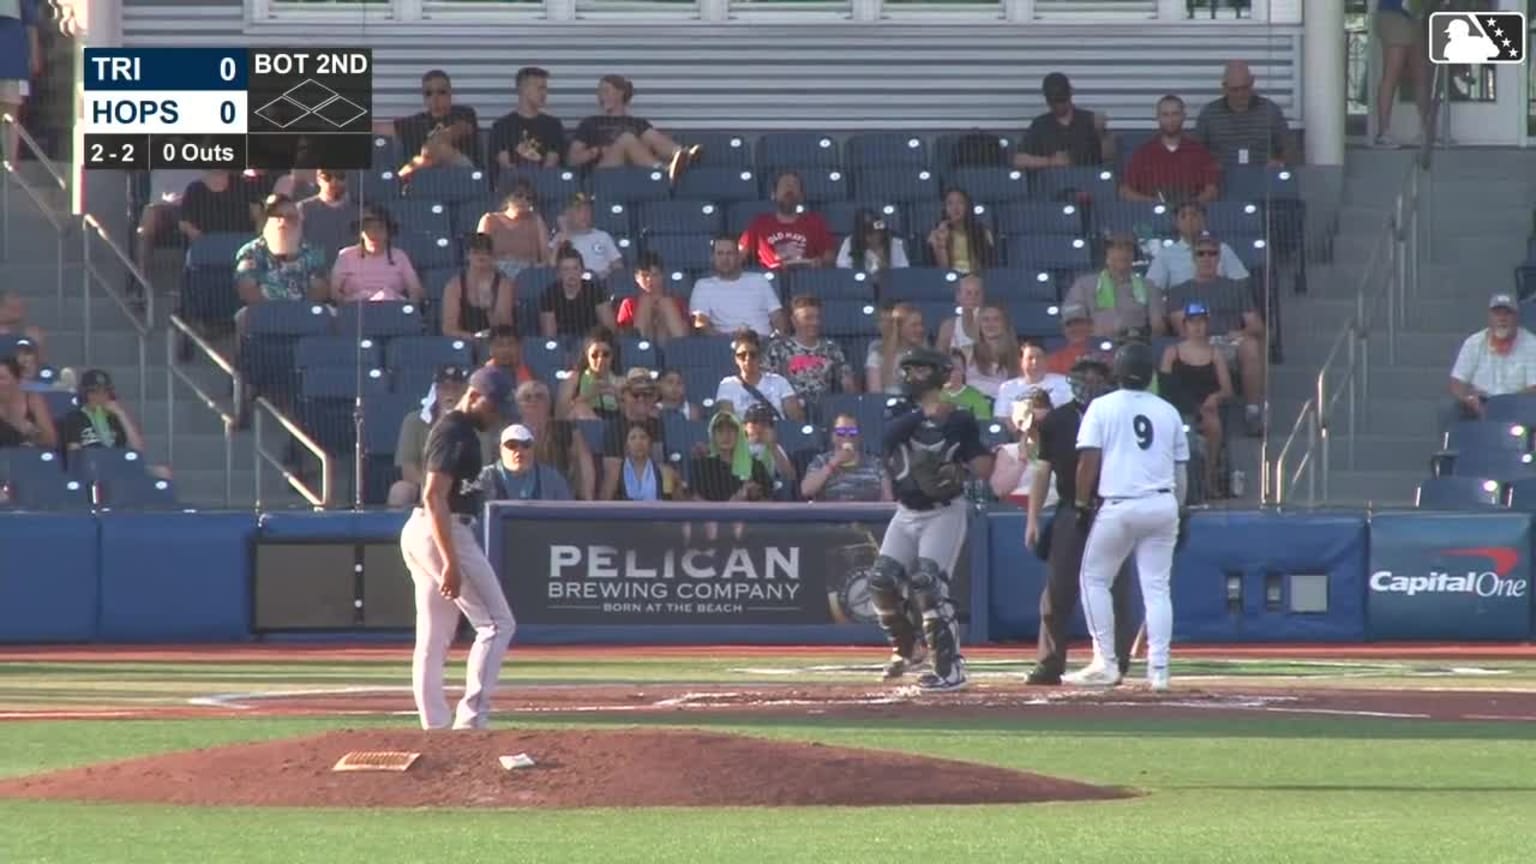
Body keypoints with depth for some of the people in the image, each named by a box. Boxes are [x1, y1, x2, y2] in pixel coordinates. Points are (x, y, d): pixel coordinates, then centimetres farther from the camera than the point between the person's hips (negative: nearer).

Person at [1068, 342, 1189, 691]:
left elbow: (1089, 460, -6)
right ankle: (1158, 669, 0)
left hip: (1117, 506, -3)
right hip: (1163, 505, 3)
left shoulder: (1102, 408, -1)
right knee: (1157, 587, 7)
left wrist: (1082, 505, 1)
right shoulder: (1168, 412, 10)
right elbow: (1181, 469, 12)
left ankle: (1106, 664, 4)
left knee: (1094, 580, 10)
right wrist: (1179, 513, 18)